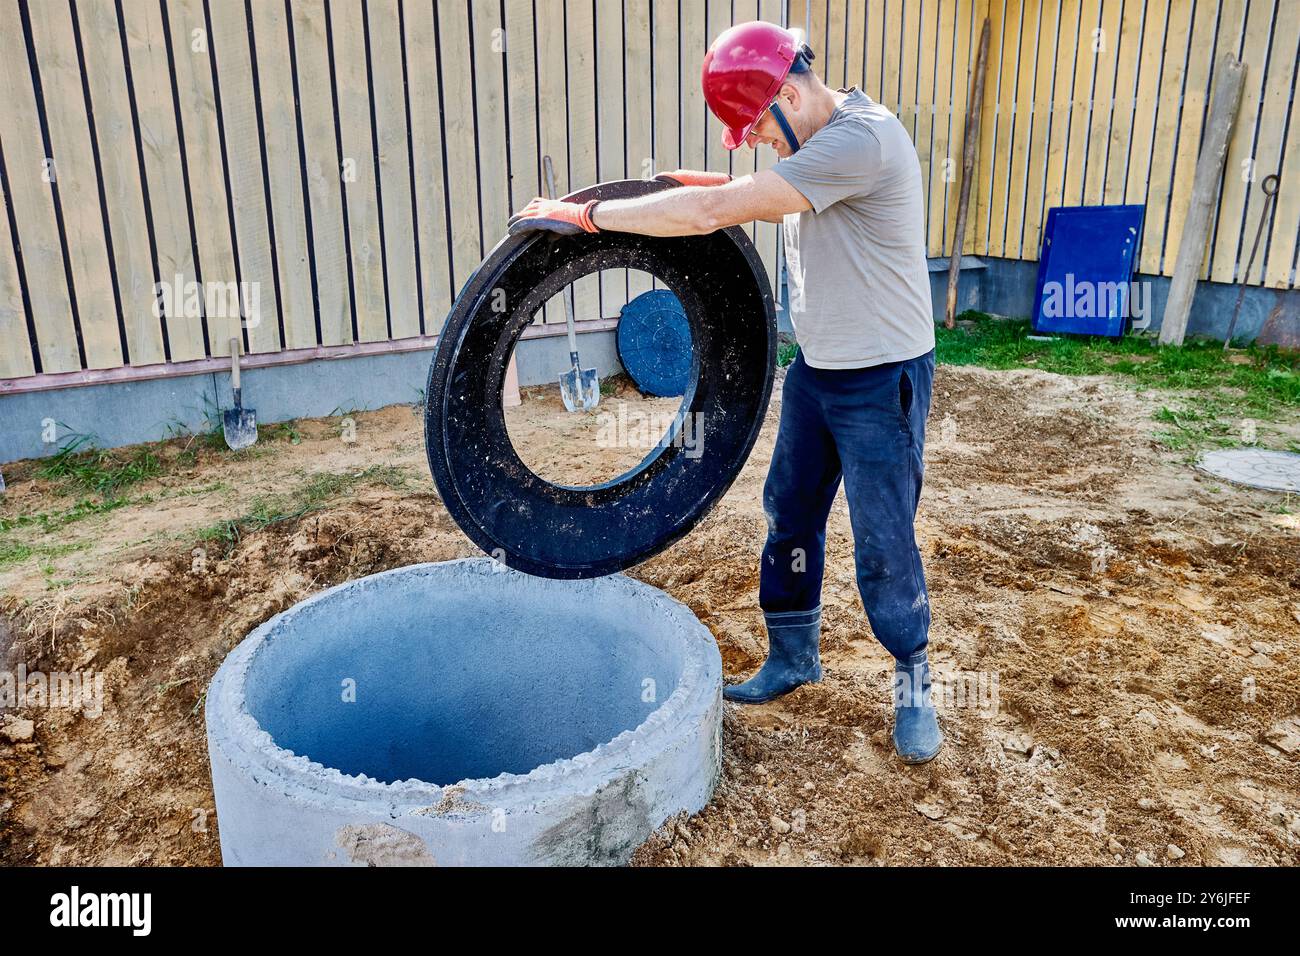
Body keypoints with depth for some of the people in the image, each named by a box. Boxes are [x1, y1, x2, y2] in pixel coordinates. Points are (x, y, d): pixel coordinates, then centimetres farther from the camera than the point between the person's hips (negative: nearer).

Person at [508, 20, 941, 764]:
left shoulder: (861, 139, -25)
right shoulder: (824, 137, 5)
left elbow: (713, 214, -30)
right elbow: (767, 202, 25)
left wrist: (587, 213, -23)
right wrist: (719, 189, 6)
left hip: (882, 380, -9)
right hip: (817, 367, 9)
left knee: (884, 543, 3)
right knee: (789, 515, 14)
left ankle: (915, 681, 26)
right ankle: (793, 657, 33)